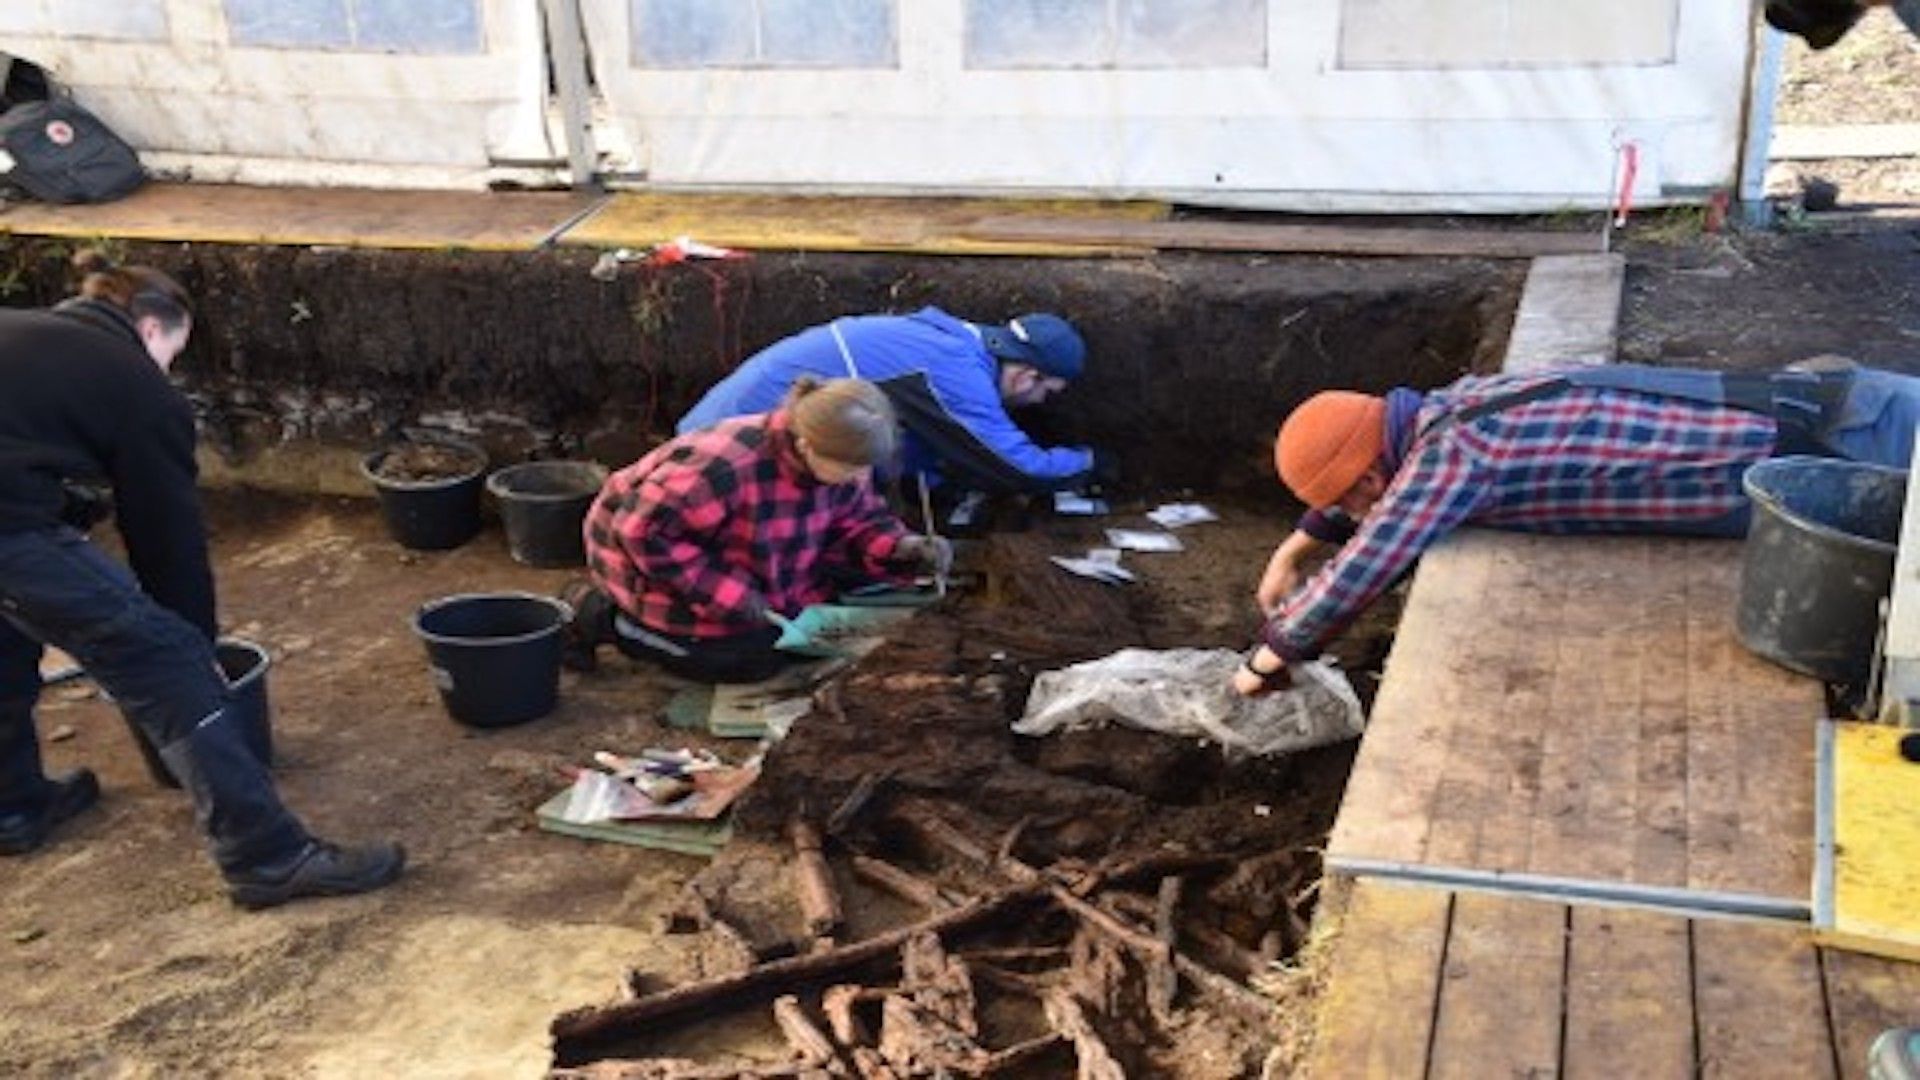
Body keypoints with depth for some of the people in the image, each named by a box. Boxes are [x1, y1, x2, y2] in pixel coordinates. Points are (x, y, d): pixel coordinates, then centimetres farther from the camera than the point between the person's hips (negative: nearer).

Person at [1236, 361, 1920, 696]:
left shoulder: (1453, 451, -22)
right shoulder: (1448, 406, 6)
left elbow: (1354, 579, -20)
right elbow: (1370, 477, 27)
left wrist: (1267, 658, -5)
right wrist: (1292, 551, 30)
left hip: (1803, 450, -7)